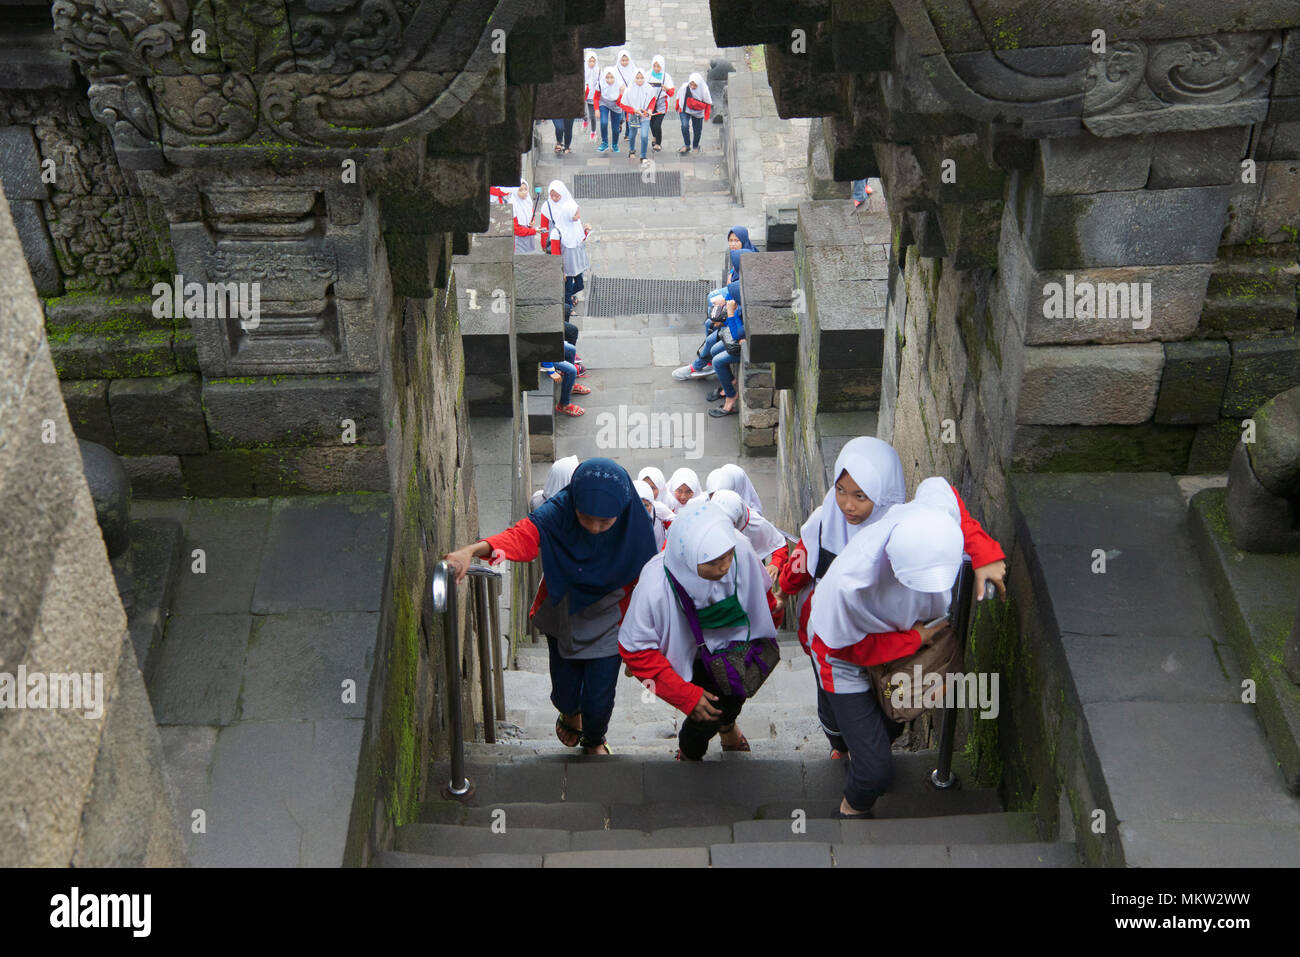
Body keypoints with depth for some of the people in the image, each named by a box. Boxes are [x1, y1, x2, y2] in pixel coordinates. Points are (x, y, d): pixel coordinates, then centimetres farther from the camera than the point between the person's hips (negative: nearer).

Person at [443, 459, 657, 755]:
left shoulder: (635, 526, -24)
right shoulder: (560, 510, -28)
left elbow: (640, 584, -12)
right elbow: (525, 534, -44)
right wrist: (474, 550, -63)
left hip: (606, 624, -1)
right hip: (562, 616, 1)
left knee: (599, 700, 3)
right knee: (565, 693, 13)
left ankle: (594, 740, 41)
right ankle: (570, 713, 54)